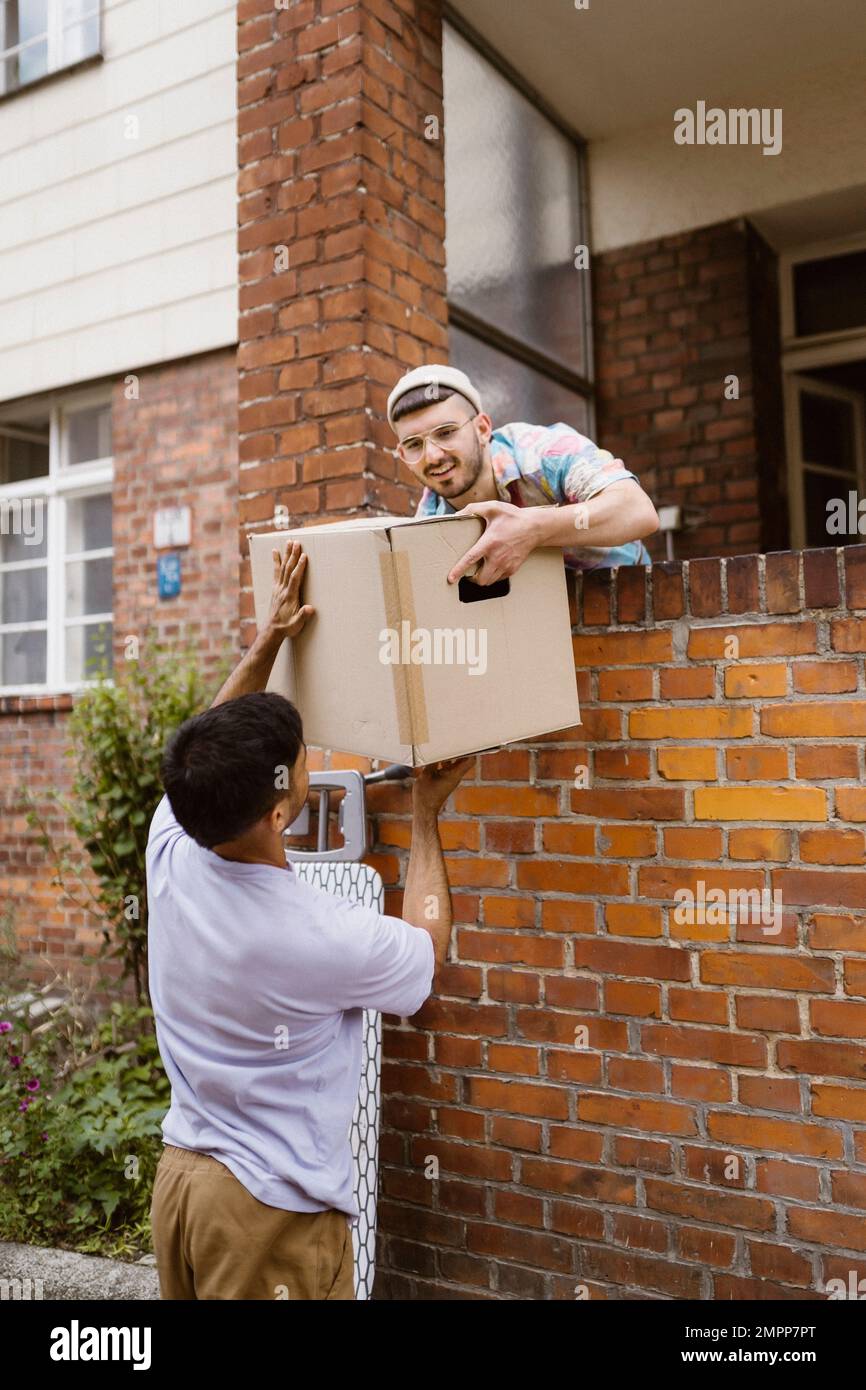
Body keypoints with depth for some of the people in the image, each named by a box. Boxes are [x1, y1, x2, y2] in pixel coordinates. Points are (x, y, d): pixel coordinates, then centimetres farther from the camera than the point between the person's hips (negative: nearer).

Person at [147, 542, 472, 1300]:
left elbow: (206, 762, 9)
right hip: (272, 1211, -6)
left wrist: (268, 641, 6)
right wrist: (426, 815, 2)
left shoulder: (169, 853, -14)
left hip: (180, 1175, 6)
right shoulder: (323, 937, -28)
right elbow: (426, 947, -5)